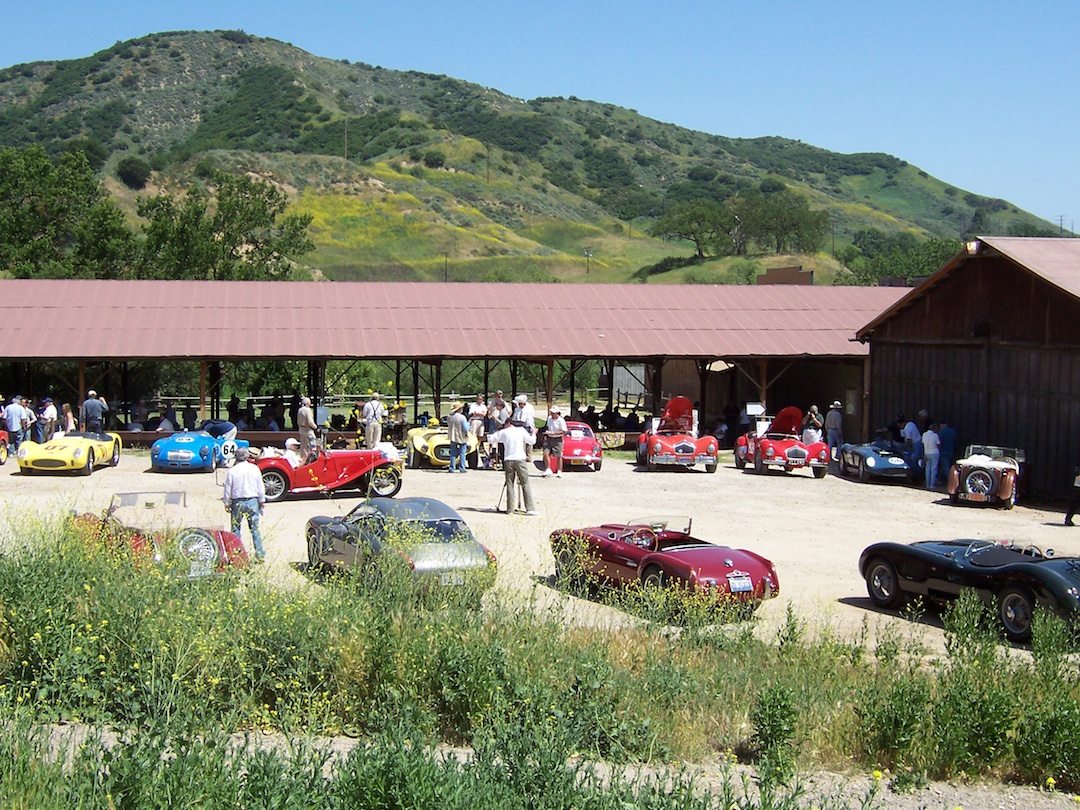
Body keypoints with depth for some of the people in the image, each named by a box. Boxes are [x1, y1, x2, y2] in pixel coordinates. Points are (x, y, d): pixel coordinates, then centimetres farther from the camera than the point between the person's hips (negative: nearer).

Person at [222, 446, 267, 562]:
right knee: (255, 529, 5)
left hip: (237, 502, -1)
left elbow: (228, 489, -1)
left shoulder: (232, 471, -6)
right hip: (253, 501, 1)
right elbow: (260, 487, 4)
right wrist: (262, 501, 14)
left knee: (236, 529, 7)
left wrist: (227, 504, 9)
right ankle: (260, 555, 2)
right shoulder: (254, 469, -1)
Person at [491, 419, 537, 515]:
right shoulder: (521, 430, 6)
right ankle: (530, 508, -5)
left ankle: (510, 508, 7)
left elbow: (492, 439, 16)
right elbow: (531, 441, 7)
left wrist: (497, 432, 33)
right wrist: (533, 434, 26)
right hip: (520, 459, -1)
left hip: (508, 460, 1)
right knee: (525, 484, 1)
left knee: (510, 484, 9)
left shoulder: (503, 432, 8)